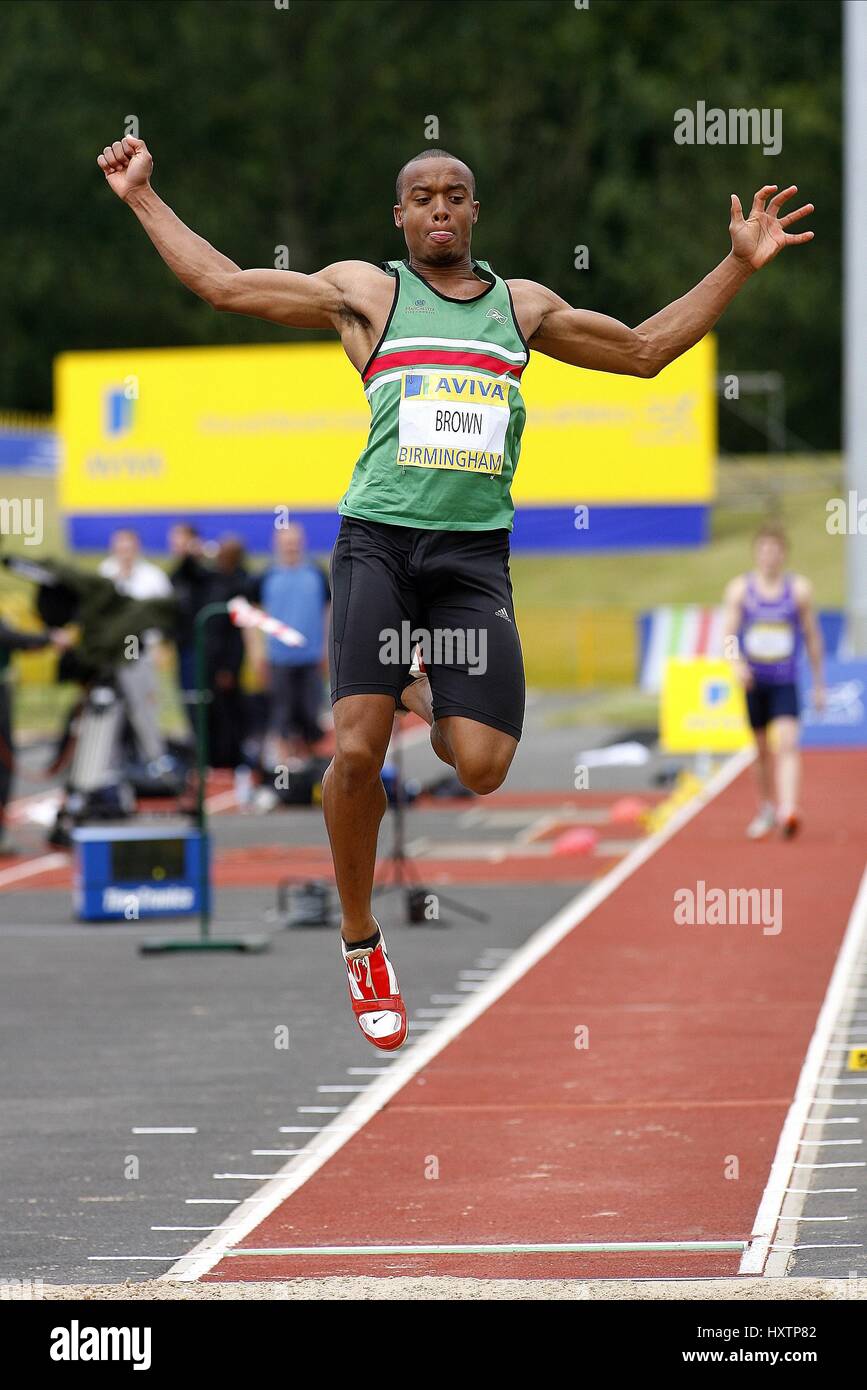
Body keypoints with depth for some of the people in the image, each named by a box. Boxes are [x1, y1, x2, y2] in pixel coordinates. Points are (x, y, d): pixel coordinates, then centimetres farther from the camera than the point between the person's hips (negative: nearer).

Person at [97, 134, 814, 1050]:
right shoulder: (366, 291, 9)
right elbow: (220, 283, 11)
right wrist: (141, 198, 10)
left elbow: (646, 349, 28)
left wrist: (740, 264, 24)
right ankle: (360, 943, 6)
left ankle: (420, 700, 28)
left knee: (481, 768, -10)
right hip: (379, 536, -2)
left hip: (475, 551, 2)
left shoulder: (523, 306, 18)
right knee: (355, 751, -15)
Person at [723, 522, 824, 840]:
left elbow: (812, 636, 7)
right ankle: (767, 809, 32)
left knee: (787, 744, -19)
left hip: (785, 683, -2)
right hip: (753, 682, 2)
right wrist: (736, 661, -23)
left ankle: (788, 811, -31)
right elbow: (729, 633, -2)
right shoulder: (740, 589, 0)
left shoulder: (799, 590, -1)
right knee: (762, 750, 13)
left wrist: (818, 683, 9)